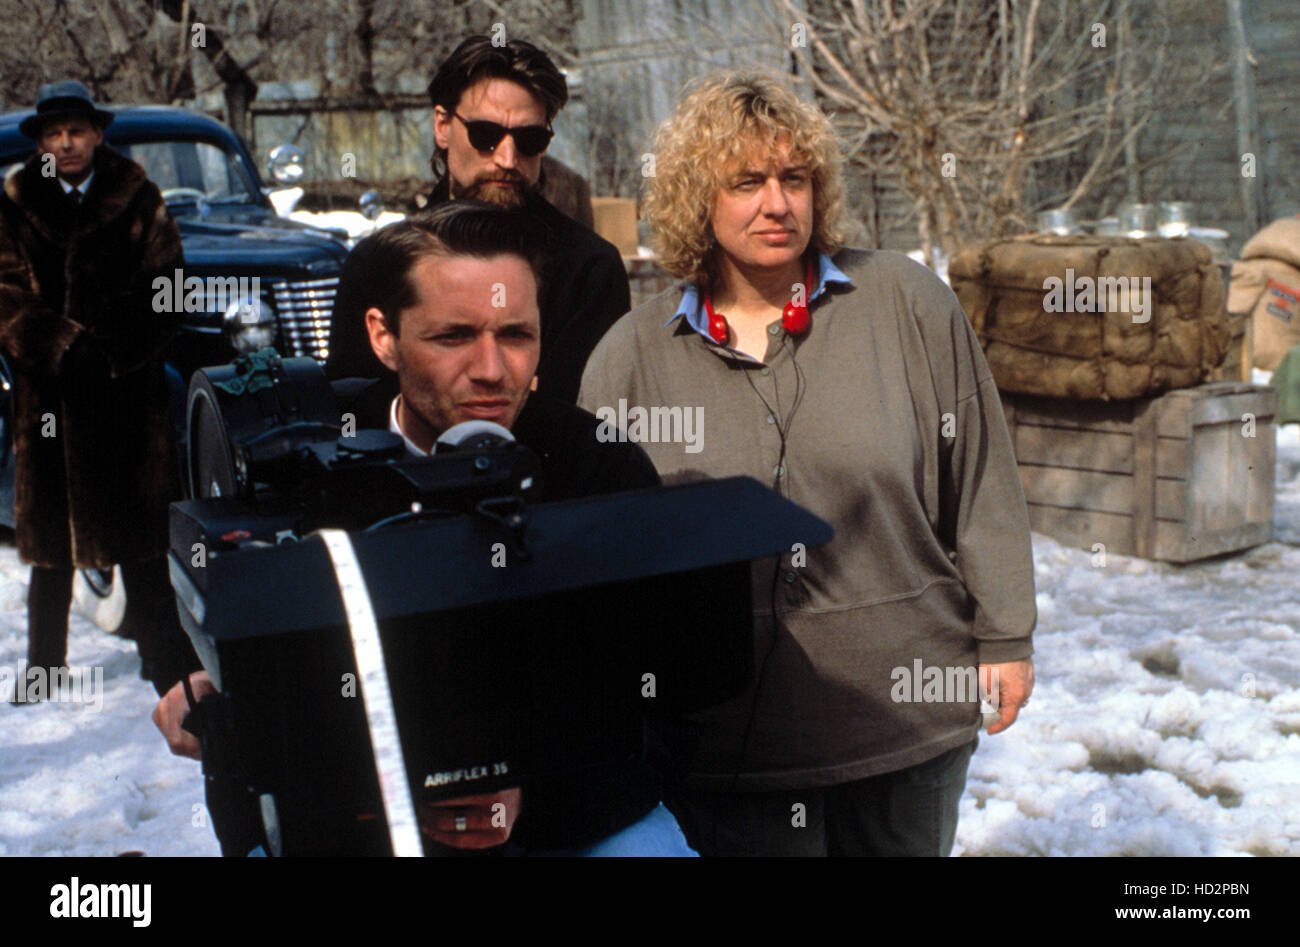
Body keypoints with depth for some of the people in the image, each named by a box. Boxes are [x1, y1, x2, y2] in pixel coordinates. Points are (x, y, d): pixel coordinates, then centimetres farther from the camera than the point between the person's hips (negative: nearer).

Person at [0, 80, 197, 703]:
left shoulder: (137, 201, 5)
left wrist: (108, 352, -9)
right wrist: (63, 348, -10)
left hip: (129, 389, -1)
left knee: (141, 535, 0)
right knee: (51, 536, 7)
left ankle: (163, 661, 8)